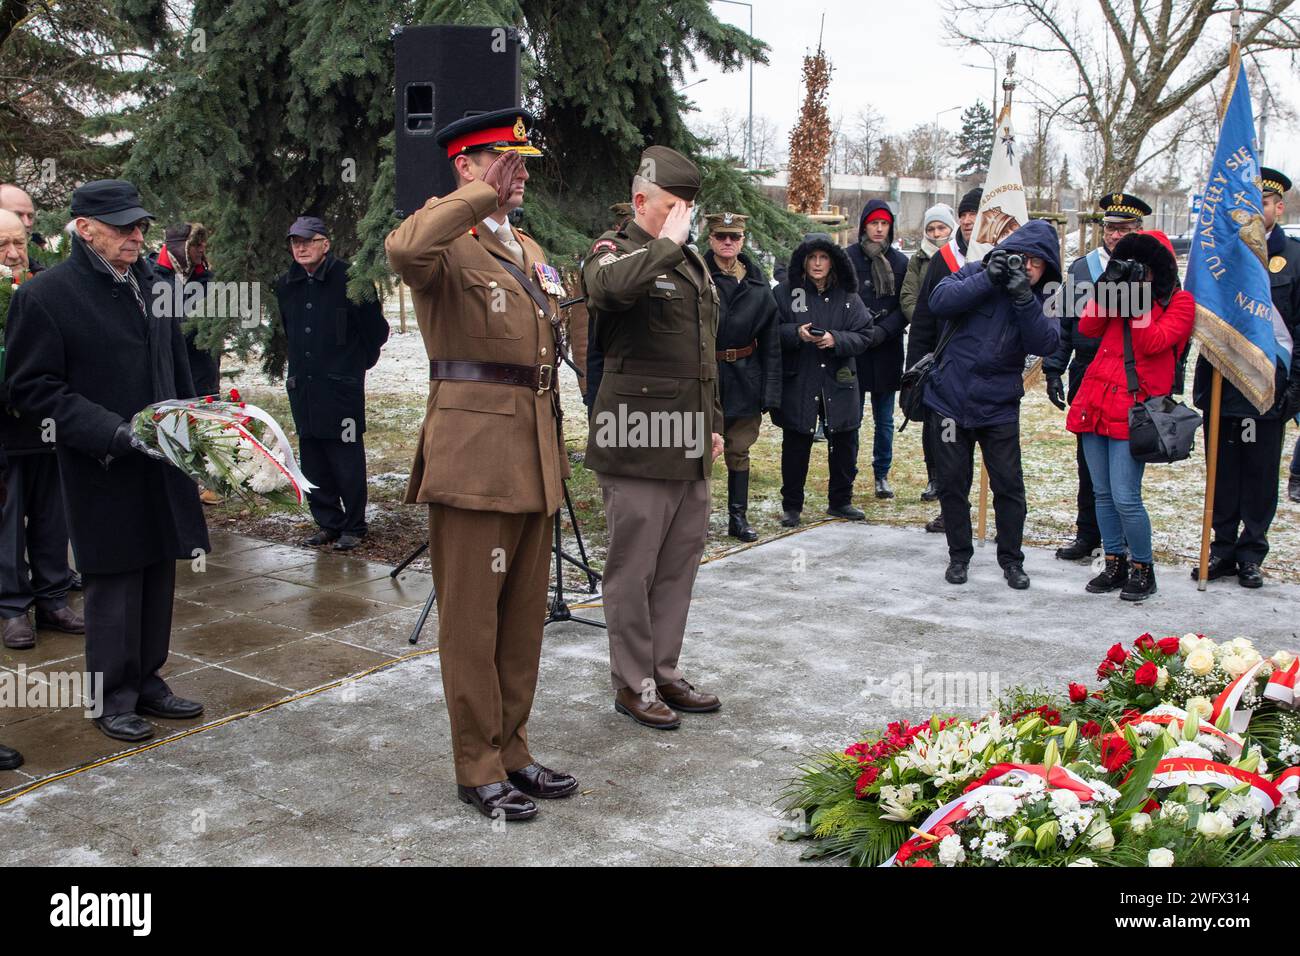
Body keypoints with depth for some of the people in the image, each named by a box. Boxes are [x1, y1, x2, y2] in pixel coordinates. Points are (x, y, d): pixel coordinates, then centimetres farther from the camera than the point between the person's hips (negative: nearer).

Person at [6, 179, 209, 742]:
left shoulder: (149, 284, 10)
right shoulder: (44, 295, -9)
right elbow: (32, 388, -11)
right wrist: (113, 431, -20)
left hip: (162, 462, 6)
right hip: (104, 470, -6)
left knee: (157, 576, 12)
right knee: (114, 584, 2)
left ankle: (146, 680, 26)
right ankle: (113, 697, 17)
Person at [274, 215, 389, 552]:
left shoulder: (348, 279, -9)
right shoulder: (285, 286, 9)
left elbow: (376, 328, -1)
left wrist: (359, 363, 7)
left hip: (342, 385, -6)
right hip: (302, 387, 6)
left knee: (347, 461, -2)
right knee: (313, 461, 9)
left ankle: (353, 527, 9)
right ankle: (327, 523, 20)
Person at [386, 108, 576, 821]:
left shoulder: (529, 251, 19)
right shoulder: (446, 247, -8)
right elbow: (403, 250, -35)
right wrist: (482, 194, -25)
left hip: (532, 459, 9)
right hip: (474, 459, -8)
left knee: (524, 615, 15)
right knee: (472, 620, 2)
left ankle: (511, 750, 29)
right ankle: (478, 769, 15)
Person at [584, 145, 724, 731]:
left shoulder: (692, 262, 20)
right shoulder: (615, 251, -5)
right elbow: (609, 287, -33)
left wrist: (713, 422, 23)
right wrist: (666, 244, -21)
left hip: (690, 444, 8)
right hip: (638, 442, -8)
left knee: (679, 563, 13)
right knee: (633, 569, 0)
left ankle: (665, 673, 26)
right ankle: (632, 684, 12)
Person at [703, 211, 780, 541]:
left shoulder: (758, 283, 5)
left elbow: (770, 340, 7)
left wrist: (769, 389, 2)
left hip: (745, 379, 4)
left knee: (739, 452, 12)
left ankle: (738, 517, 22)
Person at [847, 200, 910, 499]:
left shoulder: (900, 262, 5)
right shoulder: (848, 258, -2)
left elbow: (905, 308, 3)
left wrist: (883, 330, -12)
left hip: (888, 352, 2)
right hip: (853, 351, -2)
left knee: (884, 420, 10)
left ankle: (882, 475, 21)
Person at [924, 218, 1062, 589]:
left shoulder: (1044, 299, 0)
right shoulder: (976, 273, -3)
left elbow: (1045, 343, -17)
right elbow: (939, 301, -18)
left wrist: (1023, 297, -28)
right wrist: (988, 280, -26)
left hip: (999, 407, 1)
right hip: (951, 399, 0)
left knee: (1009, 485, 2)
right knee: (952, 482, 8)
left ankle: (1011, 559, 18)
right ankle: (959, 555, 23)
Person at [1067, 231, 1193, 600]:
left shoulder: (1180, 302, 3)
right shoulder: (1121, 291, 17)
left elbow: (1154, 342, -12)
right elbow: (1087, 329, 4)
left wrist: (1138, 301, -15)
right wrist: (1106, 289, -7)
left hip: (1132, 409, -5)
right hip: (1095, 402, 6)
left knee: (1125, 498, -10)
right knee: (1103, 494, 10)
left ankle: (1142, 569, 8)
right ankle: (1114, 563, 22)